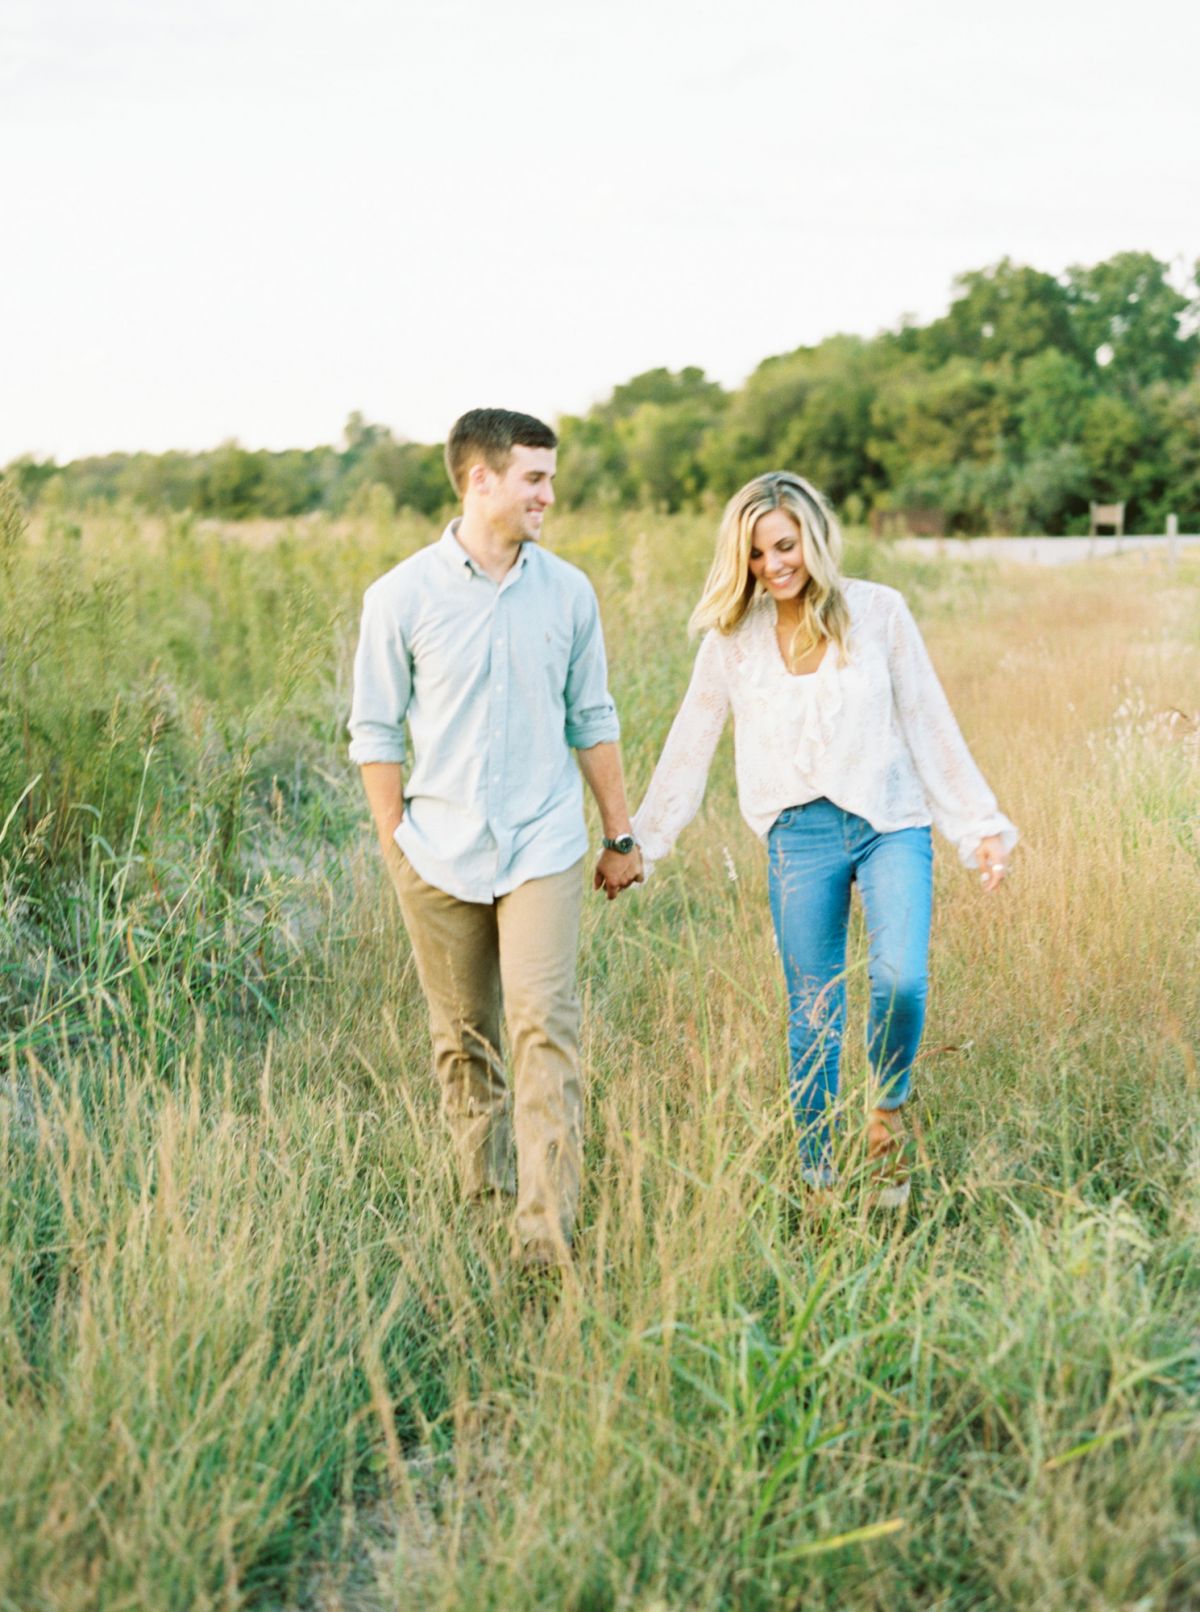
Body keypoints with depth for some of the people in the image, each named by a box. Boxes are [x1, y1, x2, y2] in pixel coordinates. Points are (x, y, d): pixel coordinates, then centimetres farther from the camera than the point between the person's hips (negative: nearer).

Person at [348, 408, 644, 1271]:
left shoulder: (569, 592, 4)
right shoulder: (401, 598, -3)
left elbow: (592, 720, 12)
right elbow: (376, 731, 2)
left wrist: (622, 835, 13)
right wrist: (397, 845, -1)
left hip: (543, 848, 1)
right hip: (440, 853, 0)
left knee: (546, 1029, -11)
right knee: (463, 1036, 12)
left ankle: (549, 1226, -10)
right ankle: (482, 1191, 30)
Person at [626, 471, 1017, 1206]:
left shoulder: (877, 612, -1)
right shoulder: (734, 637, 3)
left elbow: (930, 725, 3)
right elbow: (690, 745, 12)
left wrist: (981, 827, 2)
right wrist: (640, 841, 15)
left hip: (892, 824, -1)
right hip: (801, 837, 2)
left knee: (900, 980, -22)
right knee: (813, 1014, 5)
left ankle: (889, 1111, 6)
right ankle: (818, 1180, 18)